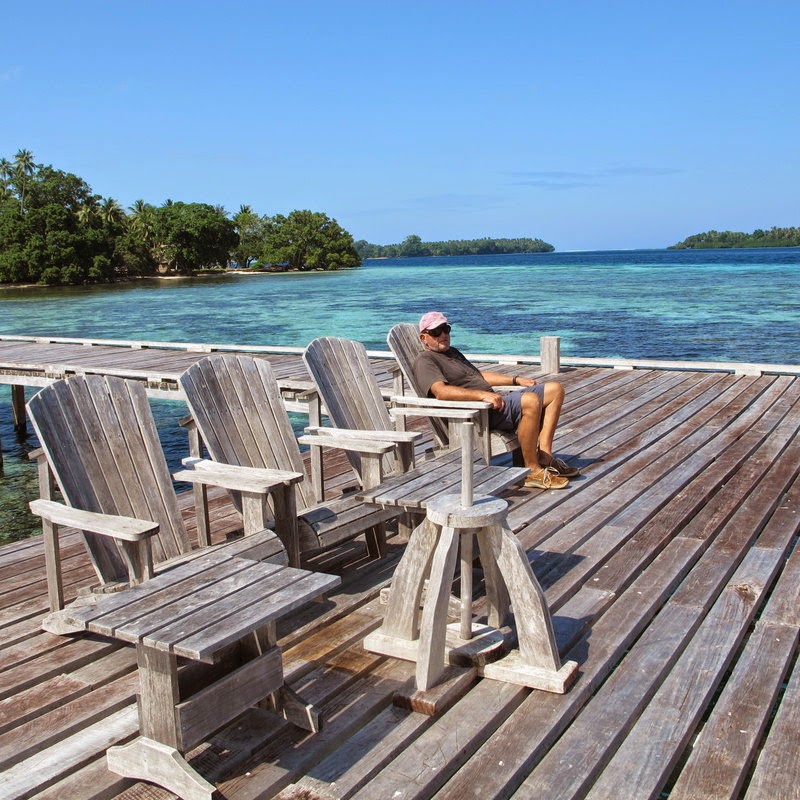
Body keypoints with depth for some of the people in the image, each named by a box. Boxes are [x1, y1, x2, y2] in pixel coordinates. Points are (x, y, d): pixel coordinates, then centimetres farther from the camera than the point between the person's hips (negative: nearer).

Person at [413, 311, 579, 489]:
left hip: (493, 401, 10)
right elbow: (441, 392, -21)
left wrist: (517, 380, 26)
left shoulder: (453, 352, 29)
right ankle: (533, 471, -24)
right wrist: (483, 395, -31)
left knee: (555, 389, 4)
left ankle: (544, 457, -8)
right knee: (531, 400, -33)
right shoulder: (424, 360, -3)